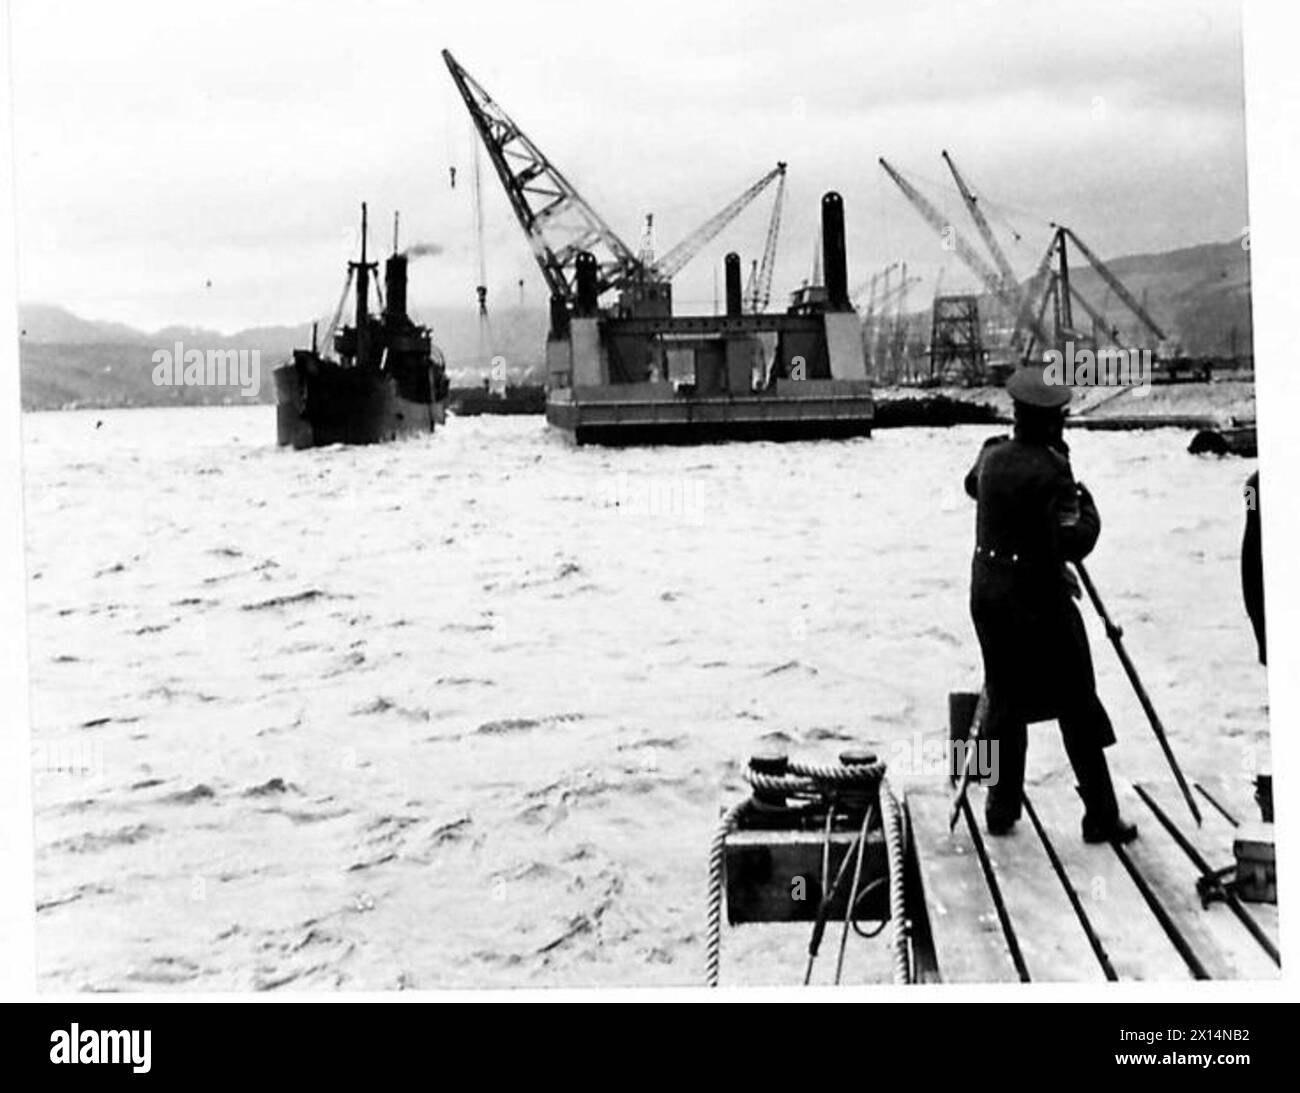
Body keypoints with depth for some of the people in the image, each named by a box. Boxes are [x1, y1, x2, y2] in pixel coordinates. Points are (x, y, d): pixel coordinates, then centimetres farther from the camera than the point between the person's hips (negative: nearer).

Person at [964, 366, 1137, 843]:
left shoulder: (992, 455, 2)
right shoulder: (1051, 471, -18)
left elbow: (972, 485, 26)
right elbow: (1074, 543, -20)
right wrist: (1085, 503, -4)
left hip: (987, 592, 6)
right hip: (1038, 599, -6)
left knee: (1004, 701, 15)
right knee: (1077, 708, 2)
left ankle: (1001, 808, 17)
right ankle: (1101, 816, 5)